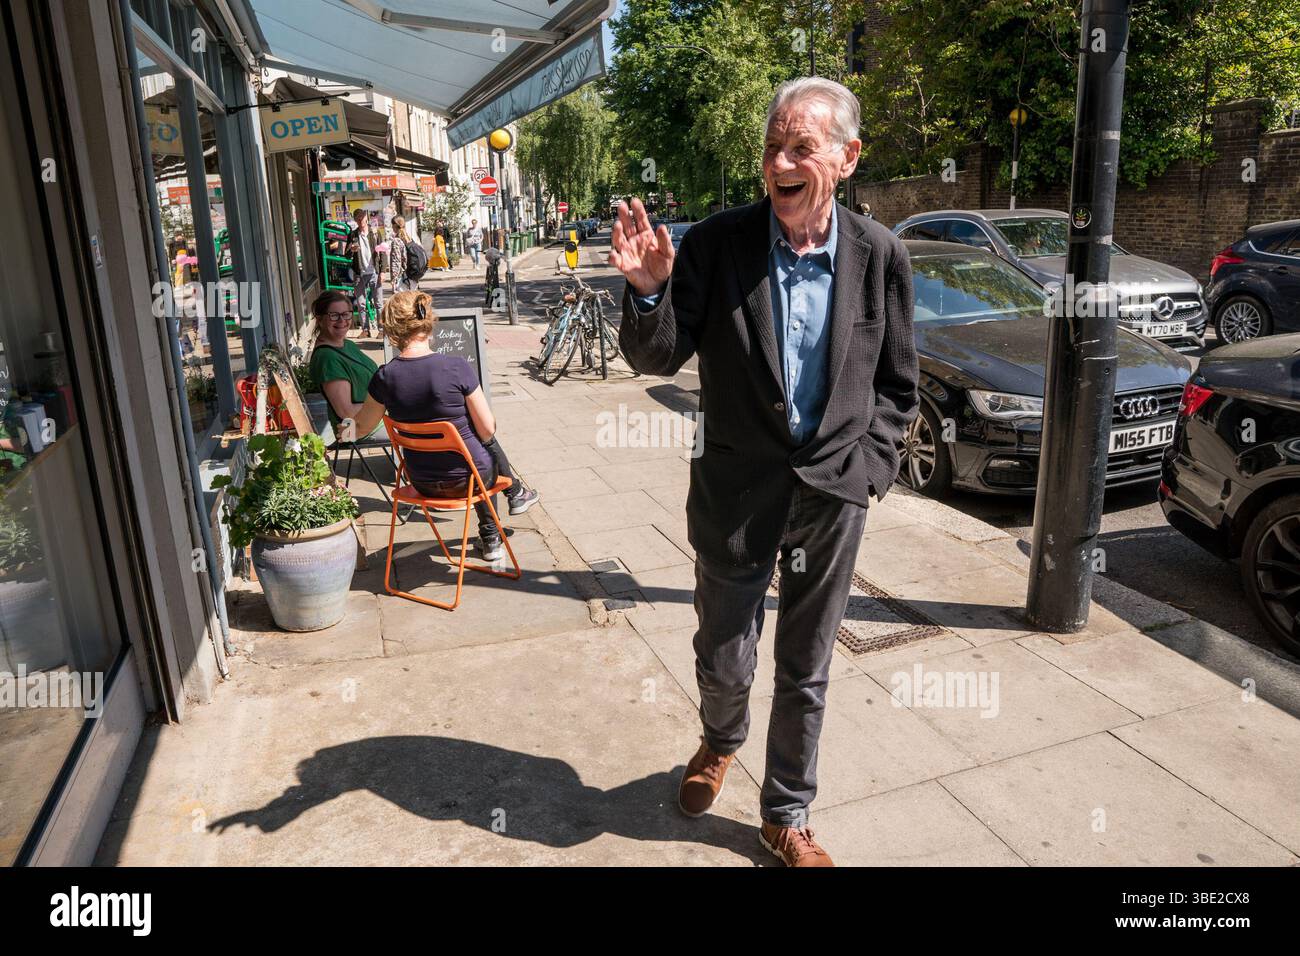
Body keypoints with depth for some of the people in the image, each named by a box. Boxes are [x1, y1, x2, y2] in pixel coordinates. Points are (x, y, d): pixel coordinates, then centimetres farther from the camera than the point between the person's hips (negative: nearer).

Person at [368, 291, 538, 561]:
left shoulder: (384, 377, -13)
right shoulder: (456, 367, -22)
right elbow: (488, 430, -15)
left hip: (422, 484, 3)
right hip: (465, 479, -3)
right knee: (489, 445, 31)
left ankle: (490, 538, 42)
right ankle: (515, 492, 56)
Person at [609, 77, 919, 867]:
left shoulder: (880, 255, -4)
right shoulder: (717, 244, -10)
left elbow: (896, 386, 5)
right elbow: (658, 358, -10)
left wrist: (868, 467, -5)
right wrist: (648, 291, -29)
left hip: (833, 501, 1)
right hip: (736, 495, -1)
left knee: (806, 673, 15)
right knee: (724, 661, 16)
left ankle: (787, 816, 37)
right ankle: (721, 742, 52)